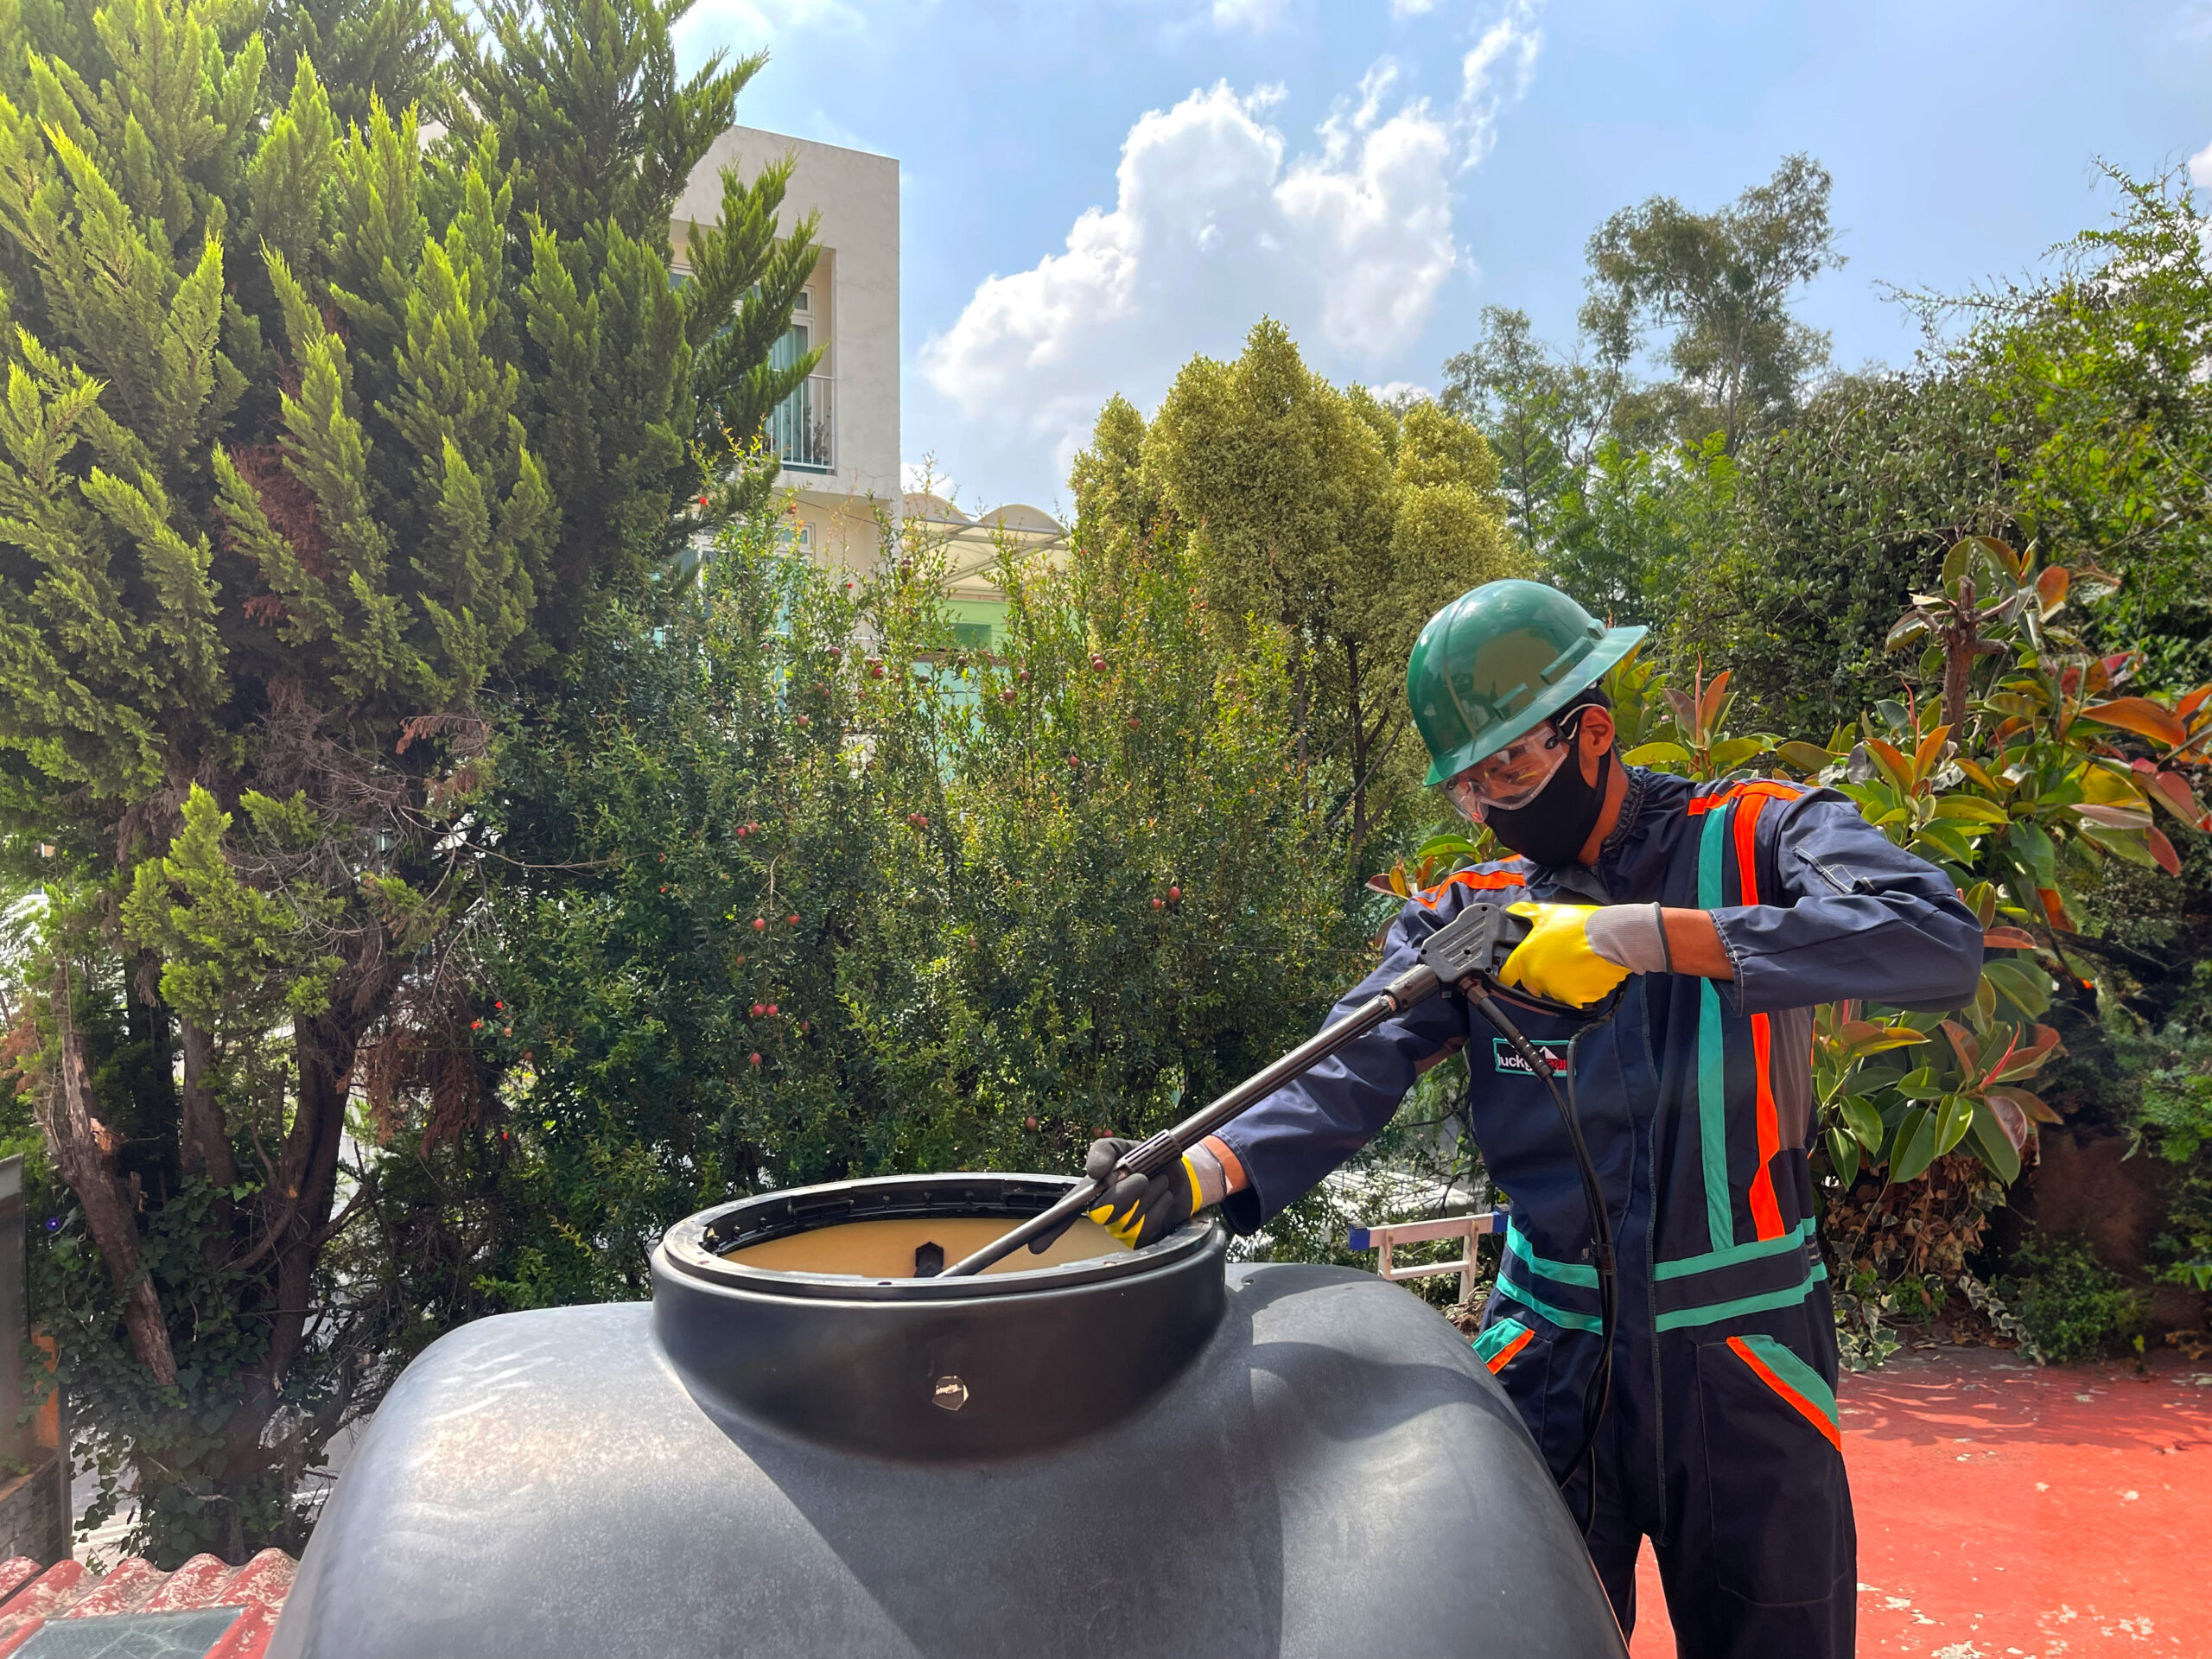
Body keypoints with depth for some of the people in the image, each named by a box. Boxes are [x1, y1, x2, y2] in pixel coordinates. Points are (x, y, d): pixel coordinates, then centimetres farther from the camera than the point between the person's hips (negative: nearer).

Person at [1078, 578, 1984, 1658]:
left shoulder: (1754, 836, -8)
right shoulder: (1469, 912, 0)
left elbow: (1942, 942, -26)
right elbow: (1350, 1076, -13)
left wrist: (1646, 934, -32)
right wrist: (1202, 1171, -32)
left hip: (1742, 1365, -2)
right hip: (1547, 1363, 2)